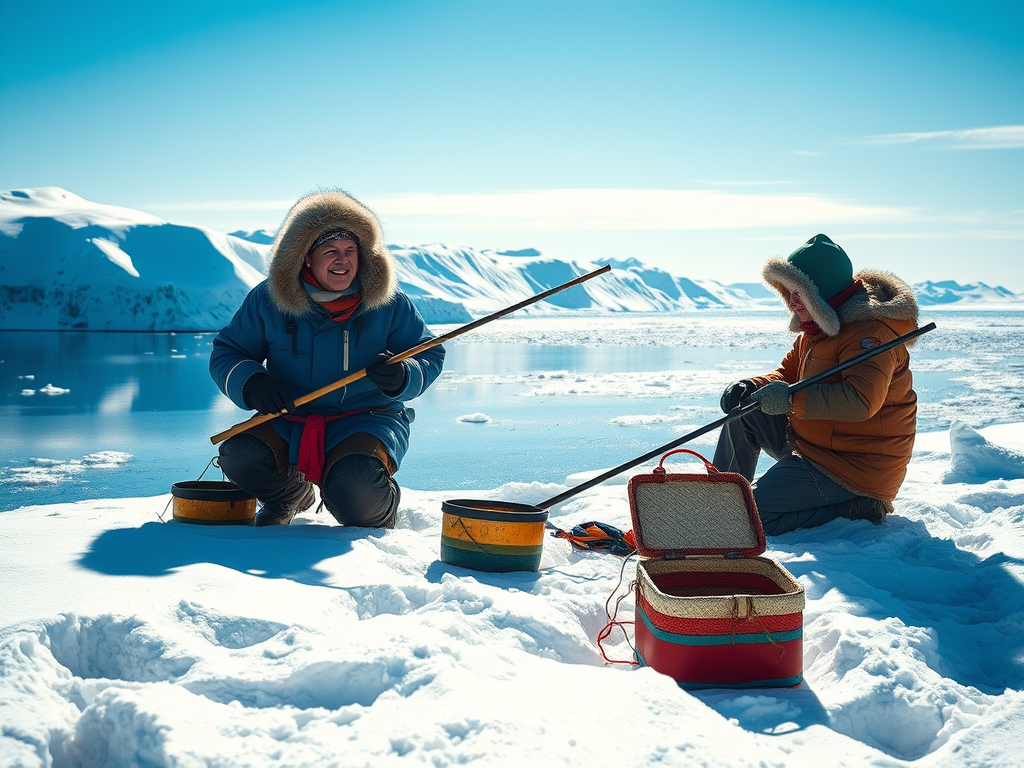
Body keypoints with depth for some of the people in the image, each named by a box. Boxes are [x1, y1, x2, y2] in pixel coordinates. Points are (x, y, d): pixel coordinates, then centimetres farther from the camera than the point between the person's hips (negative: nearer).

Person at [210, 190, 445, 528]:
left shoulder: (389, 303, -3)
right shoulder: (268, 301, -2)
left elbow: (429, 355, 4)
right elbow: (226, 352, 5)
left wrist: (402, 376, -20)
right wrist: (250, 383, -18)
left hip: (368, 418, -2)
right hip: (290, 421, 3)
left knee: (354, 485, -34)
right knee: (239, 457, -25)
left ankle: (377, 518, 9)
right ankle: (291, 493, 13)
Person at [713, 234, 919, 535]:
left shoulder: (870, 332, -23)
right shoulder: (816, 331, 10)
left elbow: (862, 400, -36)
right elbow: (787, 374, 16)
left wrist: (792, 399, -39)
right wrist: (751, 387, -5)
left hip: (852, 470, -10)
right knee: (743, 411, 9)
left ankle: (854, 508, -7)